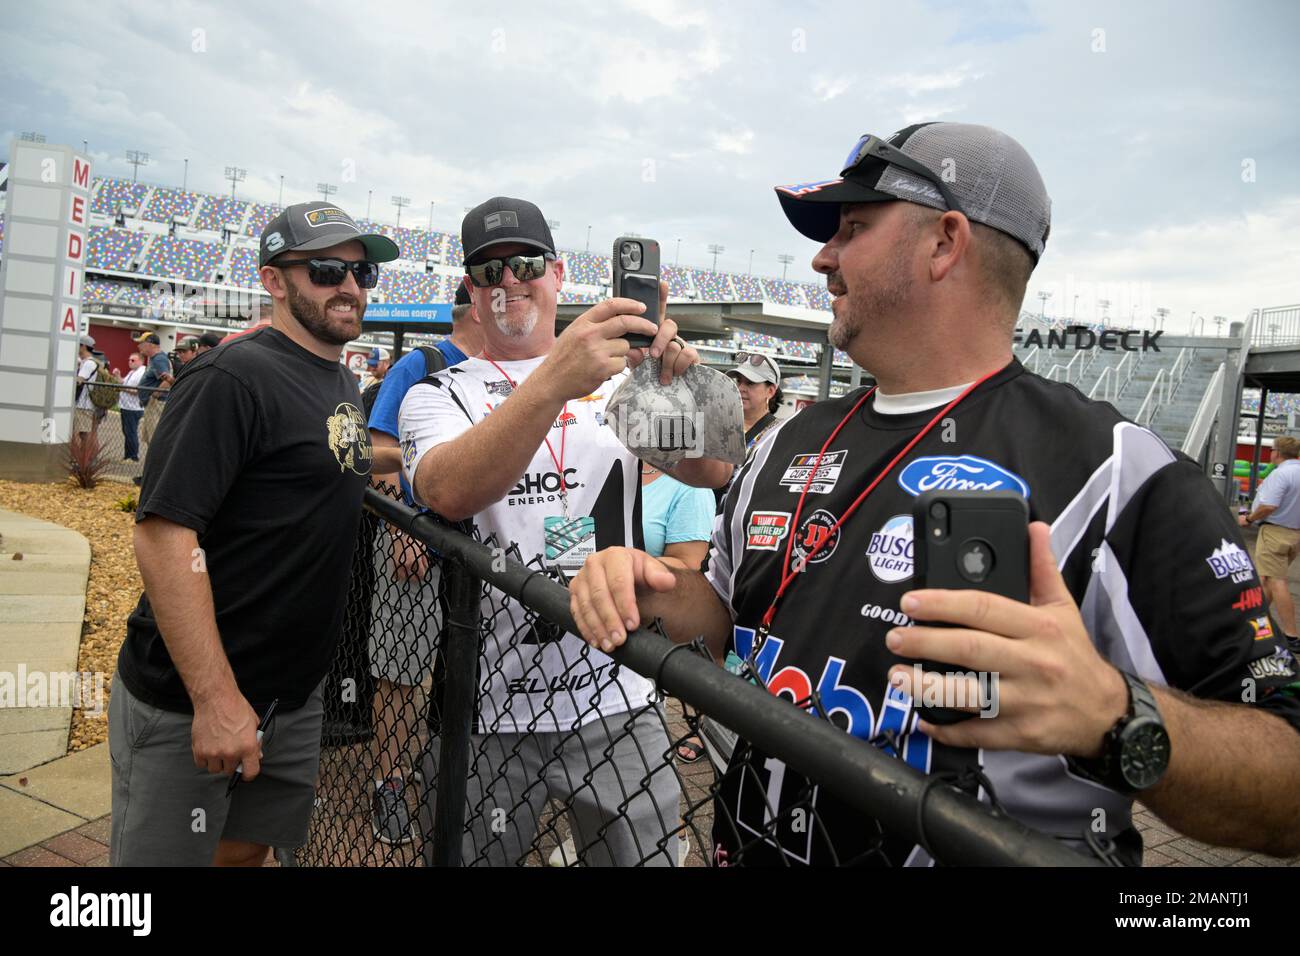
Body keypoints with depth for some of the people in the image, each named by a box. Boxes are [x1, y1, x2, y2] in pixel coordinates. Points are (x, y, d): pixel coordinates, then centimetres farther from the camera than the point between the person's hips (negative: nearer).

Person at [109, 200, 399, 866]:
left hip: (294, 695, 8)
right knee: (168, 851, 8)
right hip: (187, 704, -8)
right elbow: (165, 534, -24)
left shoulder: (343, 385, 10)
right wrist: (216, 698, -27)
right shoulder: (234, 377, -17)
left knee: (249, 849, 20)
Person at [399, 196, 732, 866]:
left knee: (642, 857, 12)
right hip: (487, 714, -1)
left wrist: (677, 378, -28)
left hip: (618, 705, 2)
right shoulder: (438, 395, 0)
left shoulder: (620, 373, 6)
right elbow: (449, 494, -23)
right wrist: (557, 379, -36)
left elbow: (713, 473, -9)